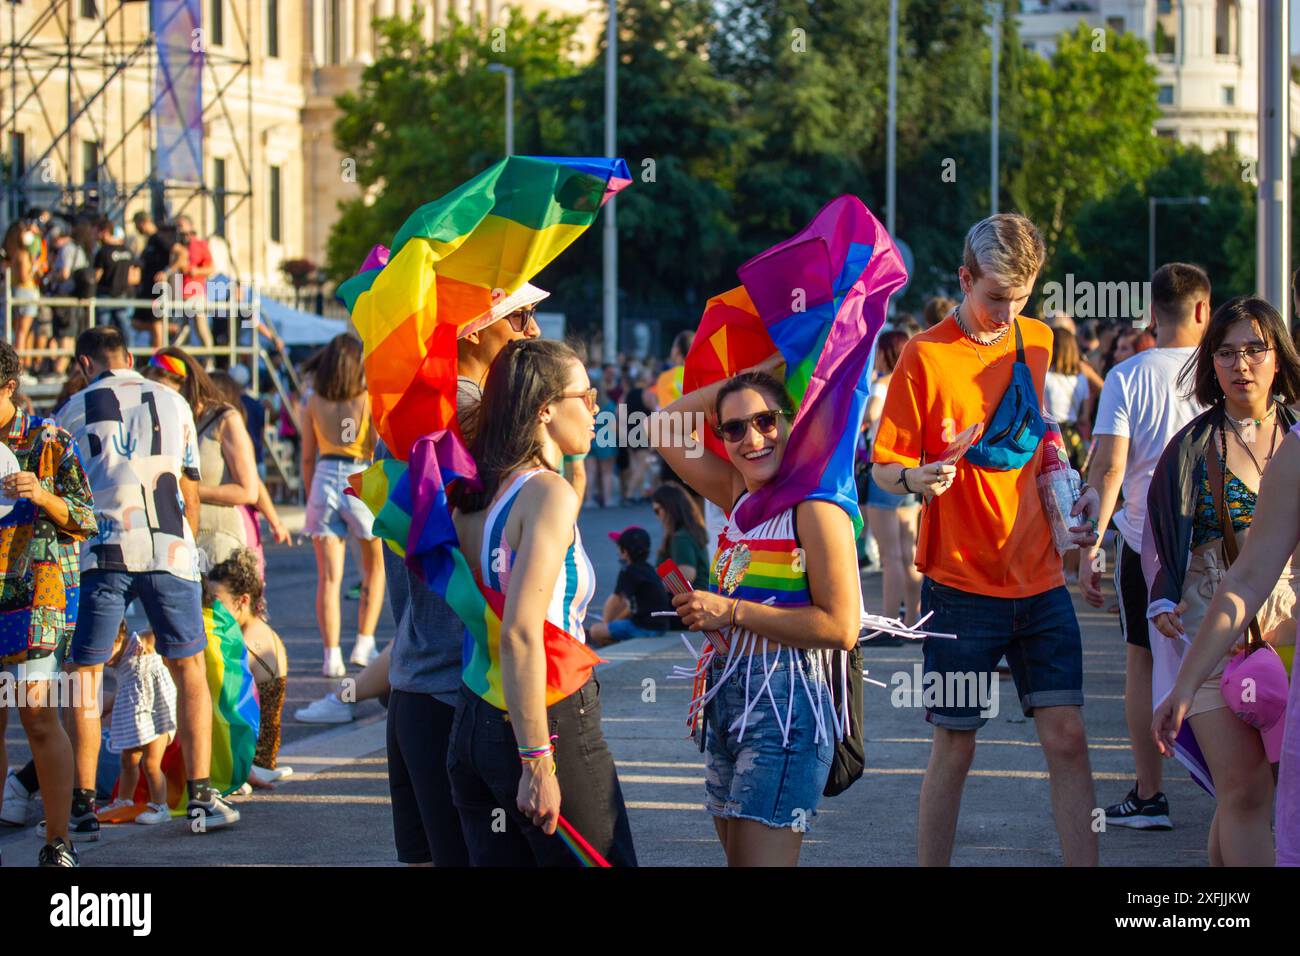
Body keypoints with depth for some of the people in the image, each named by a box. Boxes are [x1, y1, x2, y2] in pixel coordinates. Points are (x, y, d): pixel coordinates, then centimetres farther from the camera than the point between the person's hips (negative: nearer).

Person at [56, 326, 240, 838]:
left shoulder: (74, 410, 8)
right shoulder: (171, 402, 14)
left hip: (102, 551, -1)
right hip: (167, 547, 1)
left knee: (85, 677, 6)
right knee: (189, 671, 10)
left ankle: (83, 807, 2)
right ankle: (200, 798, 4)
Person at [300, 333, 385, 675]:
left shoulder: (314, 402, 2)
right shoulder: (369, 400, -6)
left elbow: (308, 457, 6)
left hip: (325, 481, 2)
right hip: (363, 483, -2)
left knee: (328, 576, 3)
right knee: (376, 566, 19)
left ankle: (331, 656, -3)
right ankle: (364, 644, 15)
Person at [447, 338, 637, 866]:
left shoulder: (473, 498, 9)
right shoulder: (550, 492, -14)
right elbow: (520, 634, -22)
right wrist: (538, 763, -22)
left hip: (474, 723, 8)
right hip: (552, 722, -8)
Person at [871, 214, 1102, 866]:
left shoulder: (1037, 342, 8)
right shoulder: (926, 355, -8)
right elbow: (883, 464, -8)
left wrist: (1074, 492, 10)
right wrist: (914, 478, -29)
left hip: (1038, 579, 4)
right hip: (961, 585, -4)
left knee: (1067, 739, -3)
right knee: (954, 747, 1)